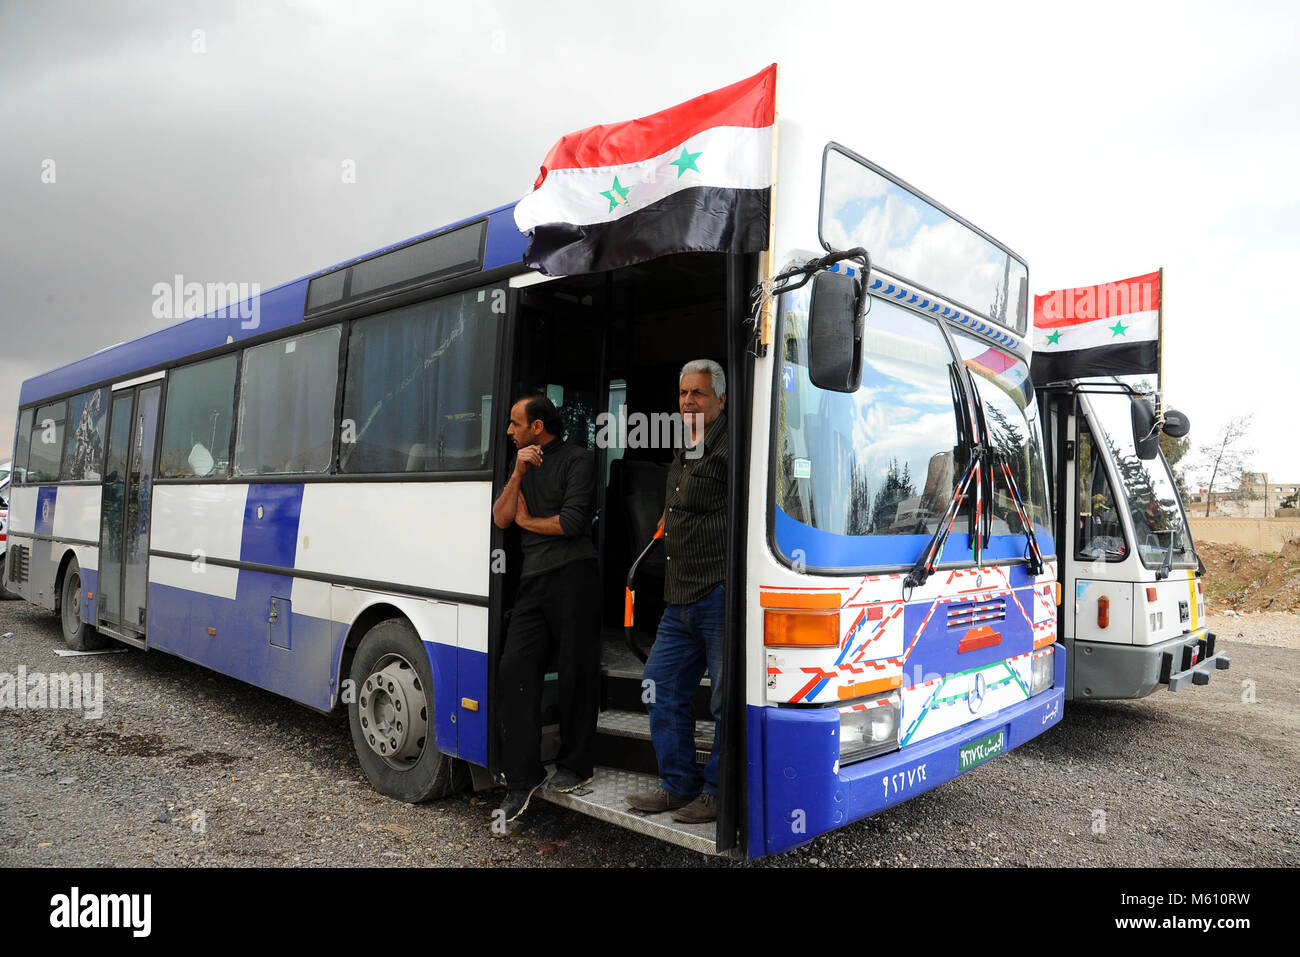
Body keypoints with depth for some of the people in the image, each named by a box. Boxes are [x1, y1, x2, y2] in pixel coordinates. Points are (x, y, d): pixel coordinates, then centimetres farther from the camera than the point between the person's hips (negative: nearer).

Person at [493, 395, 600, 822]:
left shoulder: (577, 460, -1)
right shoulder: (524, 463, 22)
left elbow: (571, 521, -11)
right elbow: (500, 518, 13)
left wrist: (527, 520, 5)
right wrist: (518, 474, 0)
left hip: (572, 576, -7)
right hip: (533, 580, 7)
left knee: (575, 674, 1)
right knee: (514, 670, -2)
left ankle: (575, 766, 16)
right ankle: (522, 777, 4)